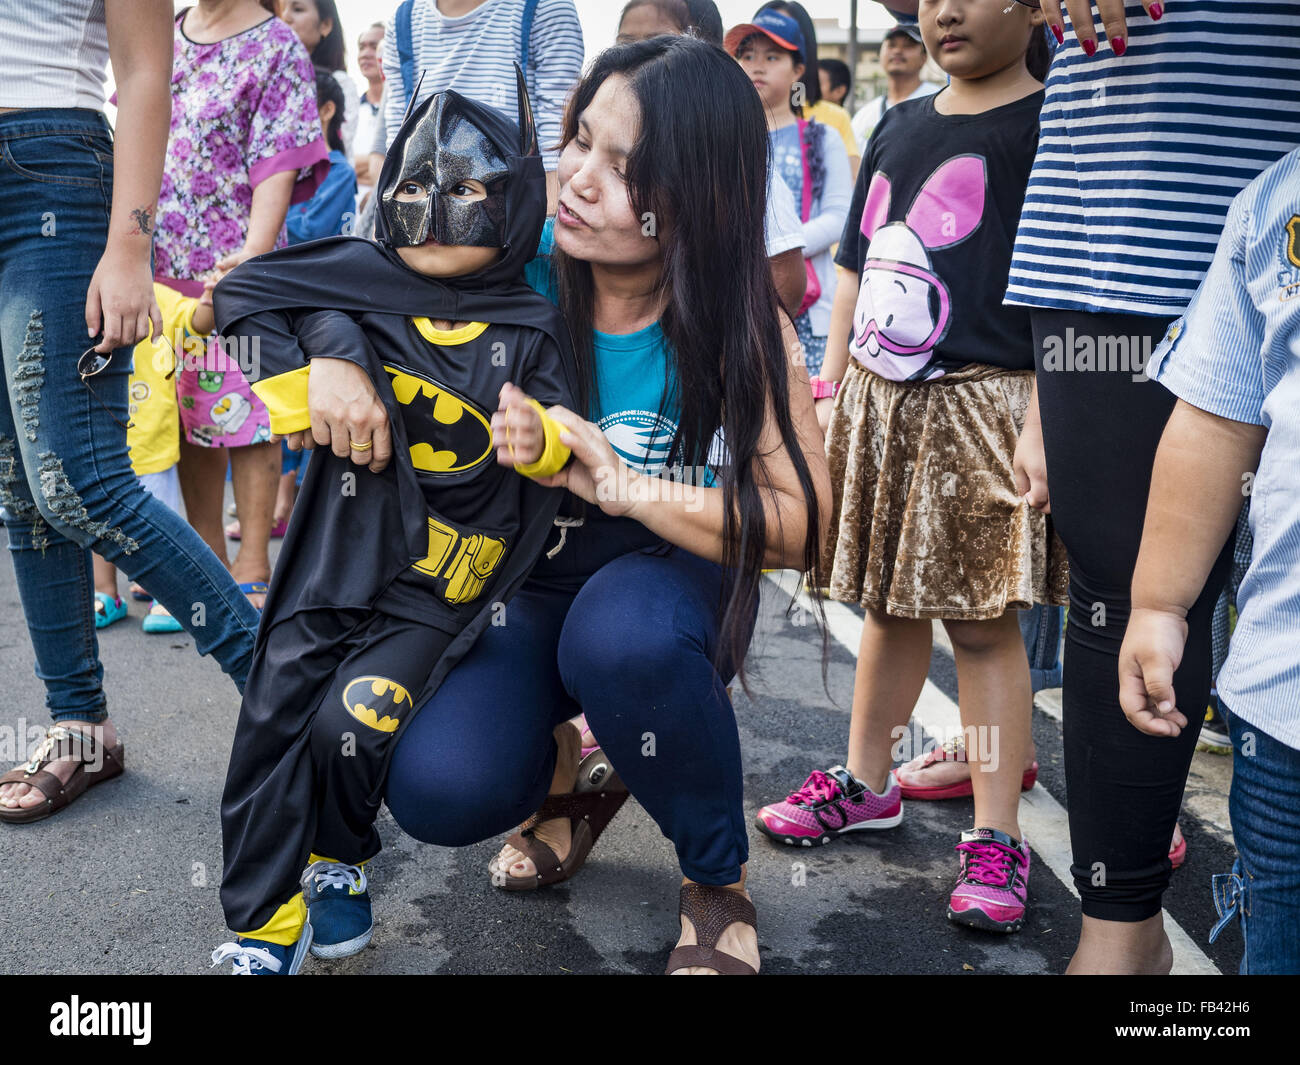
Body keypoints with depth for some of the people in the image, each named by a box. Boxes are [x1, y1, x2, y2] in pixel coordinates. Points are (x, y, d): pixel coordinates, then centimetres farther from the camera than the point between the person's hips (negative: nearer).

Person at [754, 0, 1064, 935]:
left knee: (982, 620, -3)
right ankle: (866, 787, 29)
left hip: (984, 401, -6)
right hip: (878, 401, 6)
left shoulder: (1049, 123, -3)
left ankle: (997, 838, 7)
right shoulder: (900, 126, 16)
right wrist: (832, 387, 12)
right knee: (889, 604, 15)